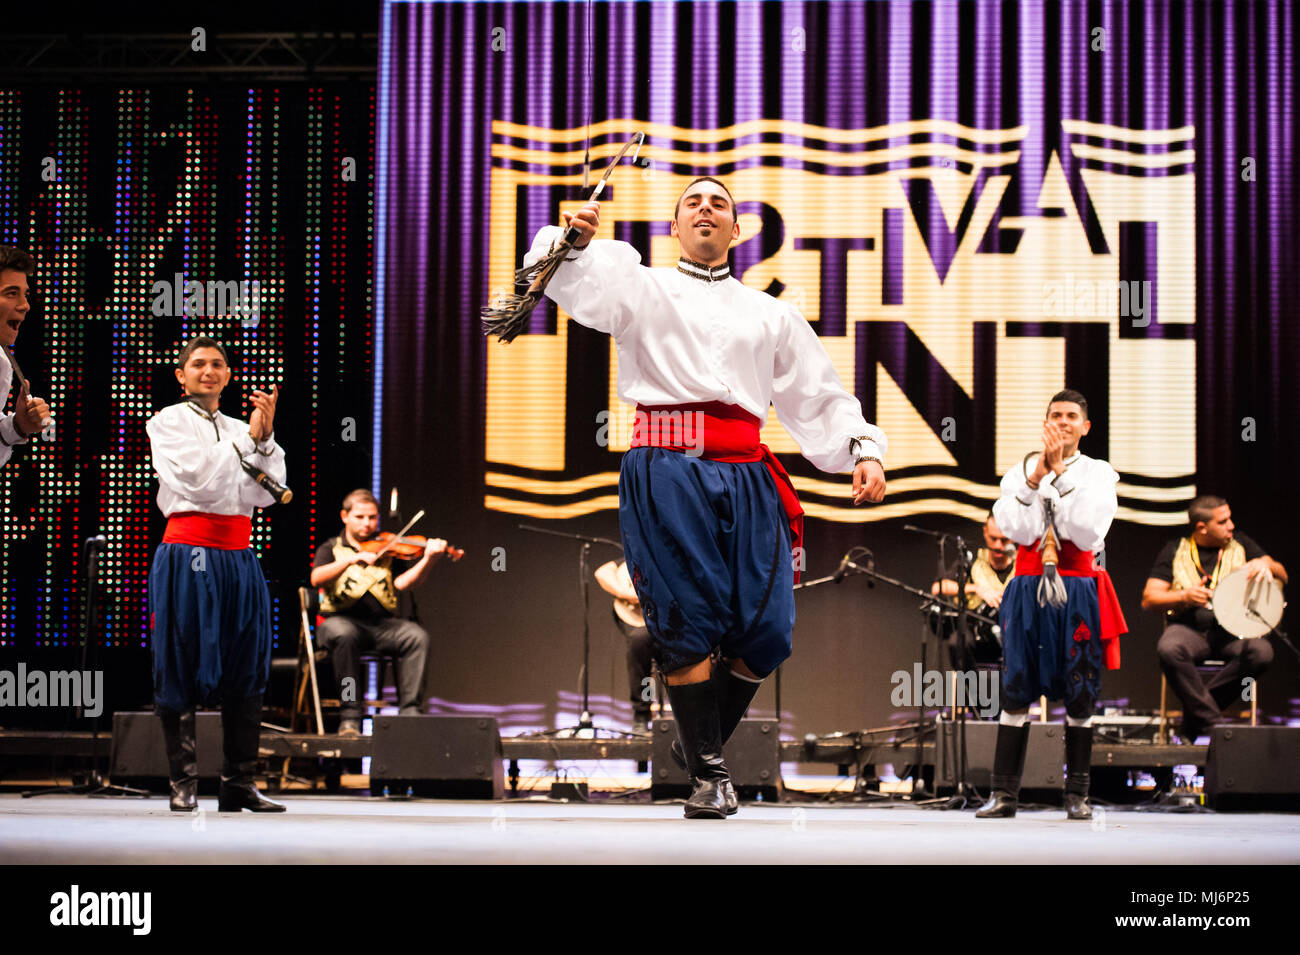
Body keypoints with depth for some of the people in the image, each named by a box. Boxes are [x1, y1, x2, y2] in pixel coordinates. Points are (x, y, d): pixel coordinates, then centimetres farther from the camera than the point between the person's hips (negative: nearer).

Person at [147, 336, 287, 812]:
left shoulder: (239, 431, 19)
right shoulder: (168, 423, 4)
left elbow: (268, 491, 7)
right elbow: (197, 481, -11)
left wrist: (266, 438, -6)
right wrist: (250, 437, -7)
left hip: (238, 558, 5)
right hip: (188, 554, -5)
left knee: (245, 670, 2)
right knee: (182, 669, -5)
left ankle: (239, 783, 6)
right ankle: (184, 783, -1)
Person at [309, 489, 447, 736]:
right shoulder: (331, 549, 13)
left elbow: (401, 583, -2)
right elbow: (317, 578, -8)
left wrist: (428, 559, -18)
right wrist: (353, 559, -21)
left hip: (382, 623, 2)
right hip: (342, 620, -2)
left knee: (417, 636, -26)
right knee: (344, 636, -37)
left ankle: (409, 712, -26)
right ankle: (349, 716, -31)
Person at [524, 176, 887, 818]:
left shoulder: (770, 314, 25)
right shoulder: (643, 289, 16)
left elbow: (820, 396, 24)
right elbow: (580, 283, -4)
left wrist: (863, 449, 7)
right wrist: (574, 242, -26)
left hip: (744, 477, 3)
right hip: (666, 472, -3)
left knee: (765, 633, -5)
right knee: (687, 627, -9)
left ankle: (708, 744, 19)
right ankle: (708, 773, 3)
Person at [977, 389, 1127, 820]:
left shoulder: (1098, 473, 4)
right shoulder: (1021, 471, 9)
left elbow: (1089, 534, -12)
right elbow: (1019, 531, -5)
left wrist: (1060, 474, -14)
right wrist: (1037, 476, -12)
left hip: (1076, 591, -1)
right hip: (1028, 590, 1)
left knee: (1079, 695, 1)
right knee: (1016, 691, -2)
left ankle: (1077, 794, 8)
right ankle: (1005, 792, 0)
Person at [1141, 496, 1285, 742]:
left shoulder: (1240, 544, 14)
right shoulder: (1175, 551, 9)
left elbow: (1282, 576, 13)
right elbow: (1148, 599, 3)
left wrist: (1265, 565, -10)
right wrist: (1185, 596, -15)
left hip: (1232, 630, 2)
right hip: (1189, 627, -2)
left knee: (1261, 652, -32)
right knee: (1168, 649, -37)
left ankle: (1194, 721, -20)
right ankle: (1212, 722, -26)